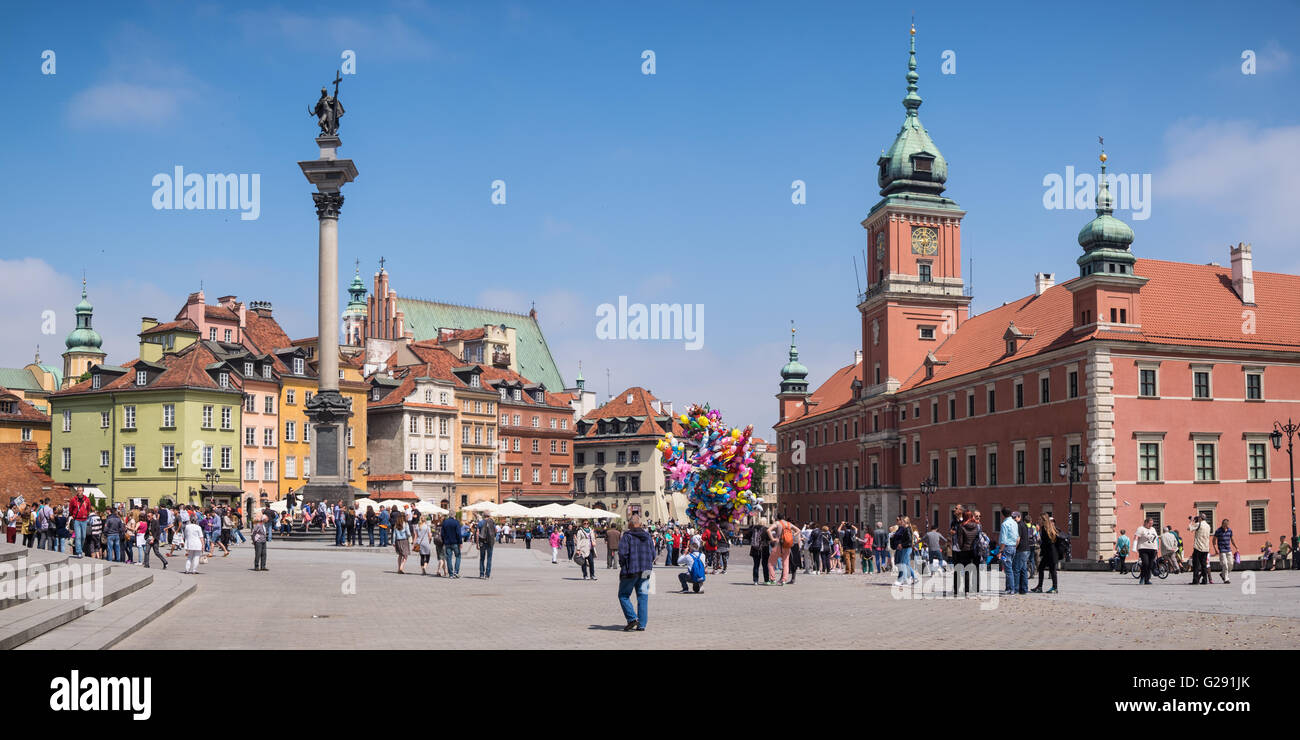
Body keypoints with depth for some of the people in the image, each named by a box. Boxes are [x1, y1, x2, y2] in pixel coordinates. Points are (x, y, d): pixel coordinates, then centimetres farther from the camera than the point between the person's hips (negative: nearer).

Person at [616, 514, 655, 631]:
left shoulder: (627, 536, -9)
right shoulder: (647, 536, 9)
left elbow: (622, 553, -16)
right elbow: (653, 553, 10)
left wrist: (623, 566, -2)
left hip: (630, 571, -5)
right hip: (645, 571, 5)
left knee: (623, 595, 7)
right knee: (643, 596, 7)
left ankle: (632, 618, -9)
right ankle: (641, 625, 5)